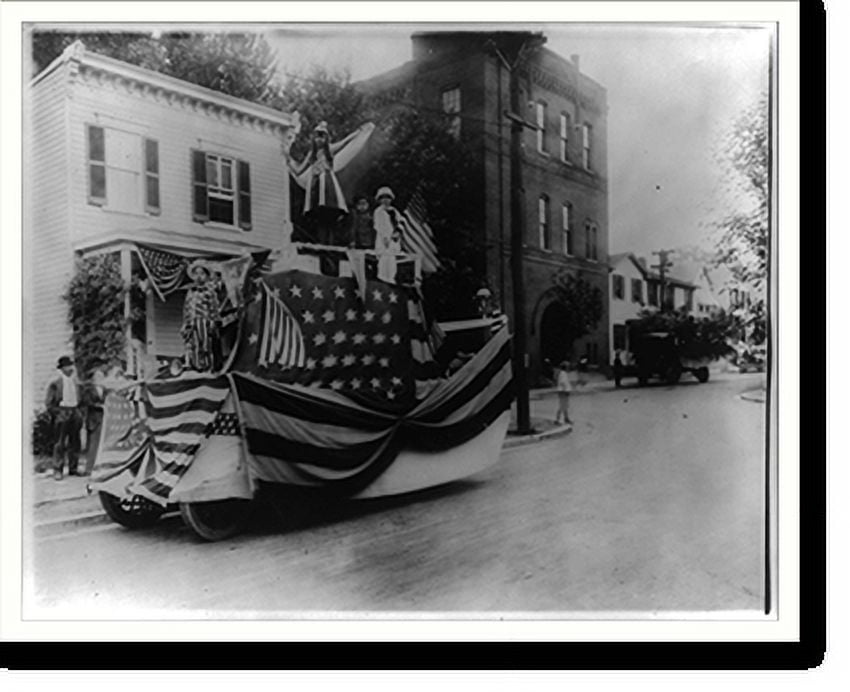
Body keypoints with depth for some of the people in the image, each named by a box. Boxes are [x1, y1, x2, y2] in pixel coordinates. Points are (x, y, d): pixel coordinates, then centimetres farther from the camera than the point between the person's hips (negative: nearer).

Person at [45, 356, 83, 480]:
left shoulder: (75, 382, 12)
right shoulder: (55, 384, -4)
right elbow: (49, 404, -3)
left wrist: (78, 413, 11)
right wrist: (58, 414, -10)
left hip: (74, 413, 5)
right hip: (62, 414, -5)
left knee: (75, 442, 8)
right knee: (60, 443, -5)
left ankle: (73, 468, 16)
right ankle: (57, 470, 0)